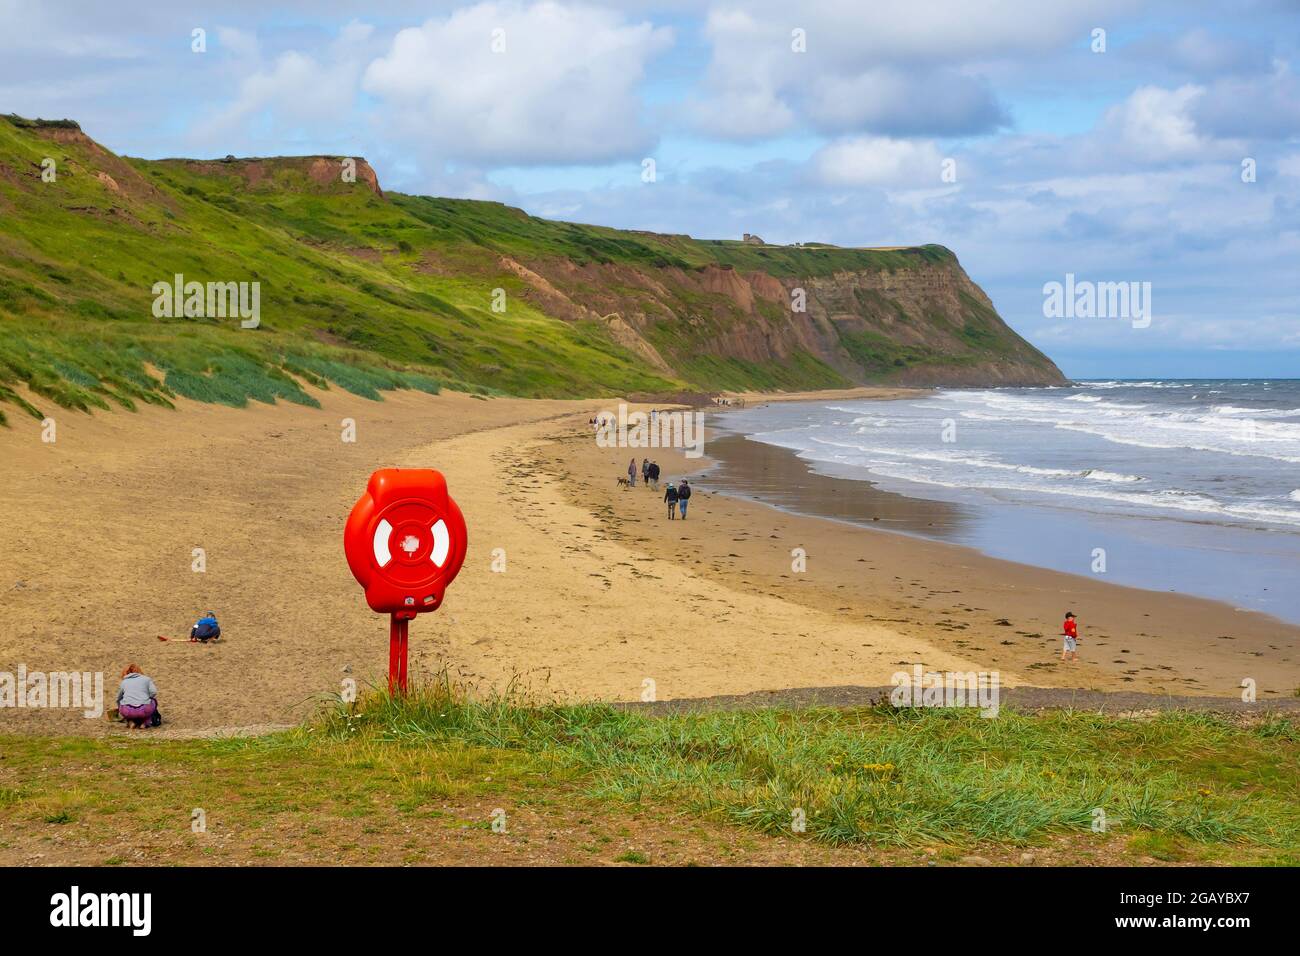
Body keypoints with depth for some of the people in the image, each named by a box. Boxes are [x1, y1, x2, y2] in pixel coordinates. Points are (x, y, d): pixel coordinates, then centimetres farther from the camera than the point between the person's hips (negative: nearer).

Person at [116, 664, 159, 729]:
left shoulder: (124, 682, 24)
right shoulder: (147, 679, 18)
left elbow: (118, 699, 38)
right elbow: (153, 692, 2)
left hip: (127, 711, 1)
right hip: (144, 710, -1)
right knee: (154, 700, 31)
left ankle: (131, 722, 12)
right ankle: (144, 722, 13)